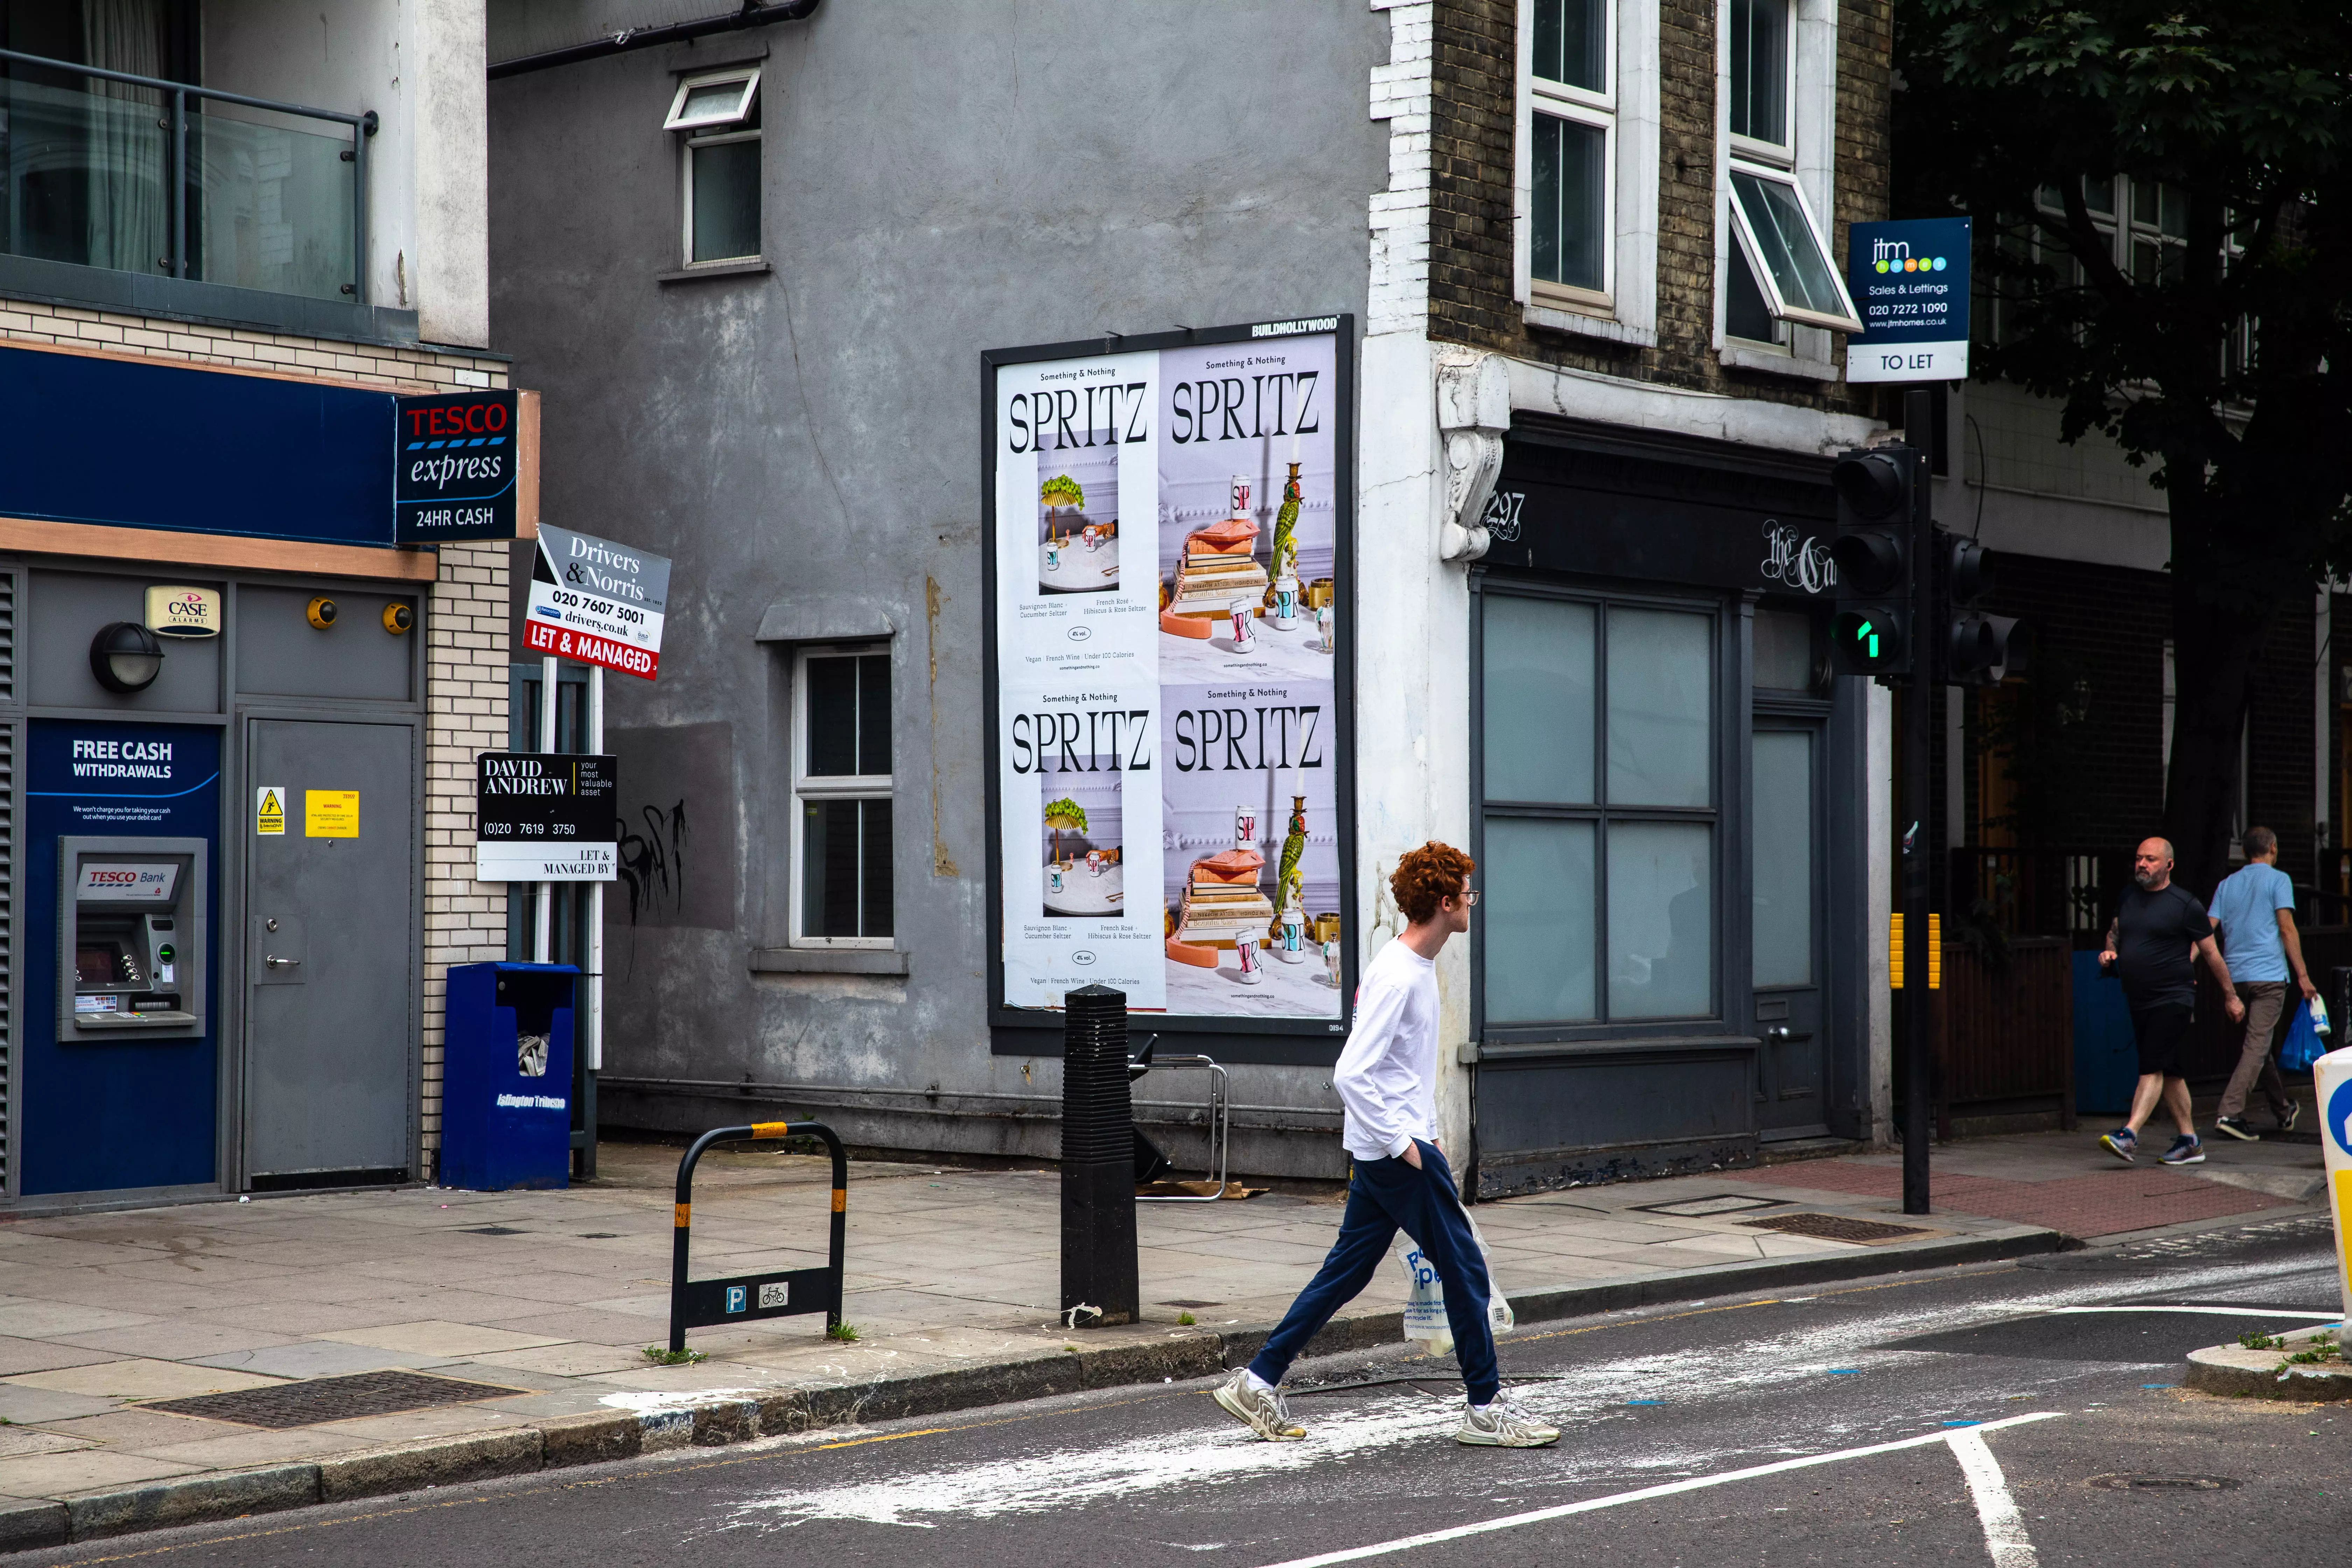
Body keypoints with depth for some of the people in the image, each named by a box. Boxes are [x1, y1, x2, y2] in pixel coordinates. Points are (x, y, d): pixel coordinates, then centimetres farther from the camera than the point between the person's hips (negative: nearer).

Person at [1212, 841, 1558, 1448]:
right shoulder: (1396, 977, -19)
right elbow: (1351, 1073, -25)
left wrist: (1425, 1130, 17)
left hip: (1389, 1148, 10)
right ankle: (1486, 1409, 7)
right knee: (1464, 1270, -2)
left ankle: (1258, 1382, 15)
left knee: (1347, 1270, 12)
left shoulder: (1416, 967, 12)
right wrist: (1404, 1142, -20)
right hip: (1398, 1150, -10)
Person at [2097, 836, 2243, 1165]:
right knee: (2169, 1071, 11)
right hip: (2139, 1000, 7)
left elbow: (2212, 952, -1)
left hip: (2173, 999, -7)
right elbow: (2114, 931, 27)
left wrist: (2231, 996, 4)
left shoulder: (2185, 904, -7)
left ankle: (2130, 1135, -26)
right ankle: (2190, 1143, 18)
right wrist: (2110, 951, 3)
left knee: (2153, 1067, -16)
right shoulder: (2128, 897, 10)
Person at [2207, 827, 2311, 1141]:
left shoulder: (2227, 884, 14)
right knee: (2257, 1045, -9)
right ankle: (2230, 1112, -21)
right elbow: (2287, 930, -9)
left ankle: (2284, 1109, 28)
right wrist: (2303, 975, -8)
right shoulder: (2277, 880, -1)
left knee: (2258, 1042, 17)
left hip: (2236, 976, 6)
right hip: (2269, 974, -6)